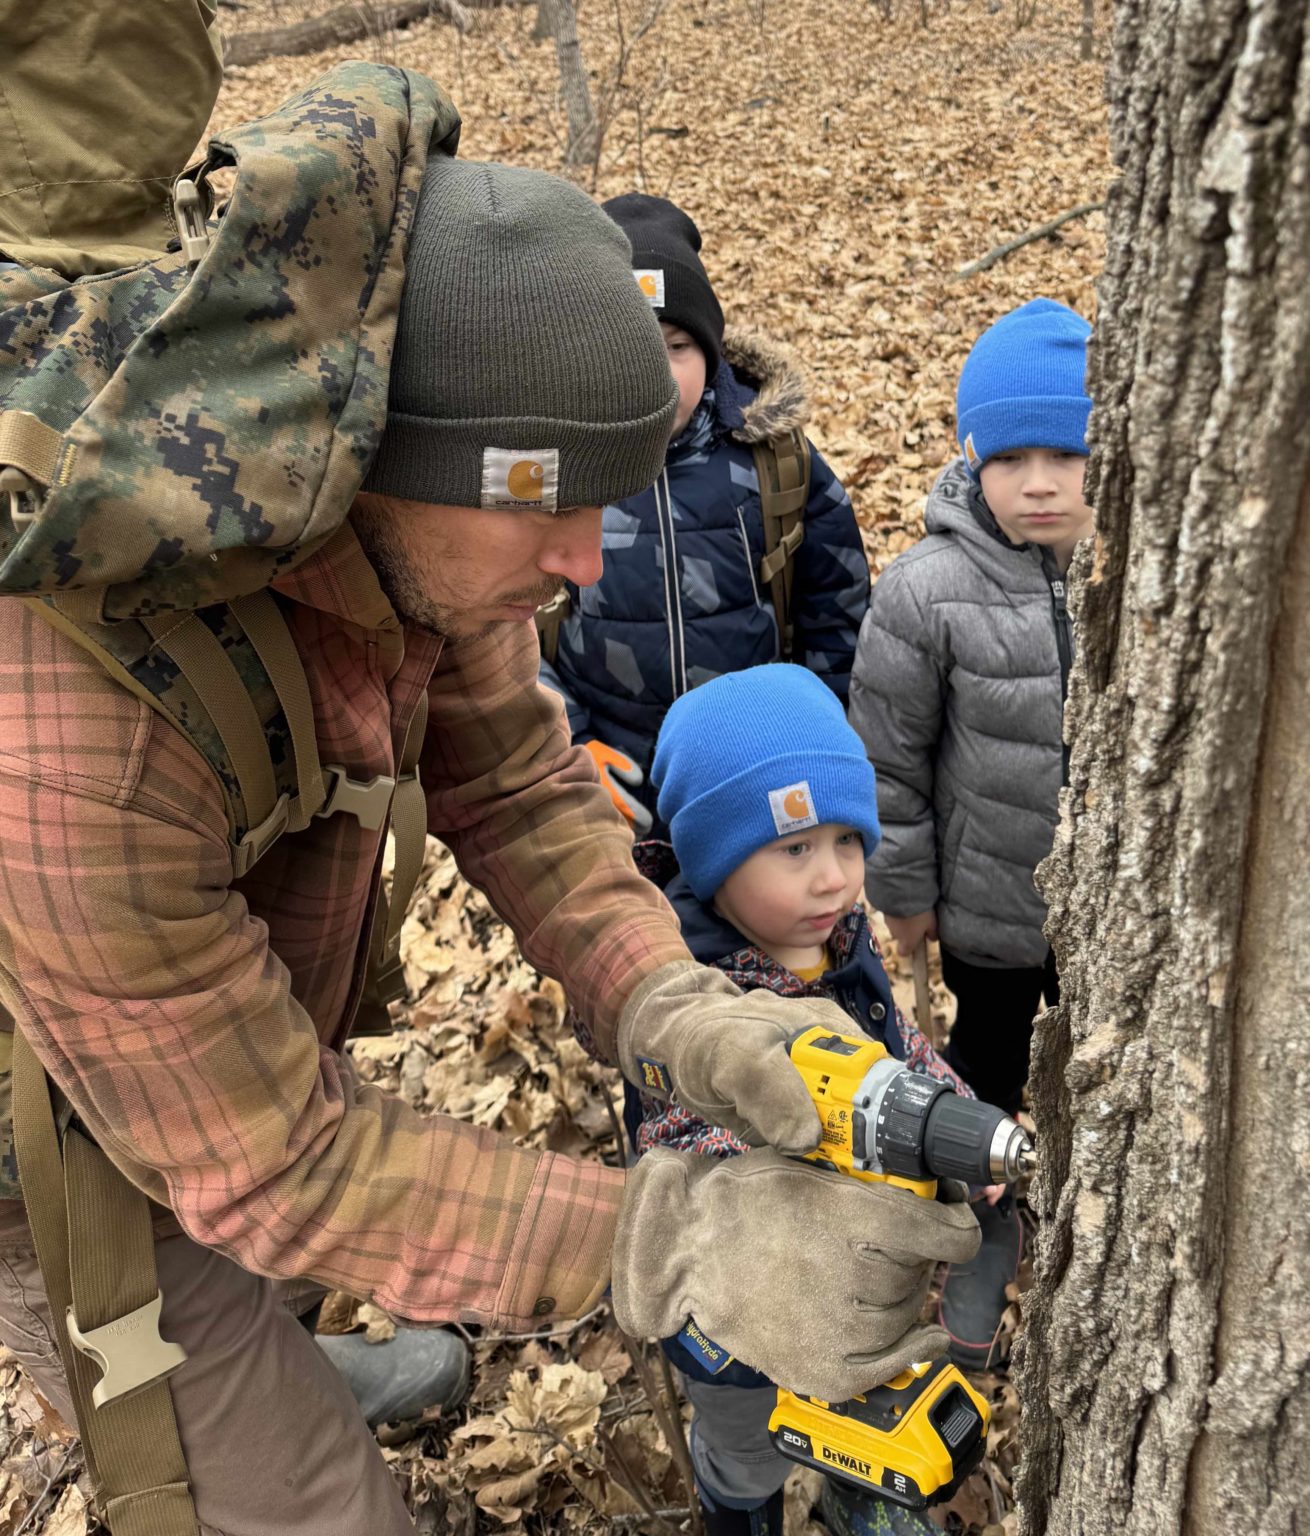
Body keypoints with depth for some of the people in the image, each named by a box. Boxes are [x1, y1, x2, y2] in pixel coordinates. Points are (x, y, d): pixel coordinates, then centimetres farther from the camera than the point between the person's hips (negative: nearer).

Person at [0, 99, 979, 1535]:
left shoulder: (419, 522, -23)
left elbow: (512, 787, -11)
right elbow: (266, 1162, -33)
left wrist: (672, 1007, -27)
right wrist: (671, 1246, -39)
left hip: (239, 1029, 6)